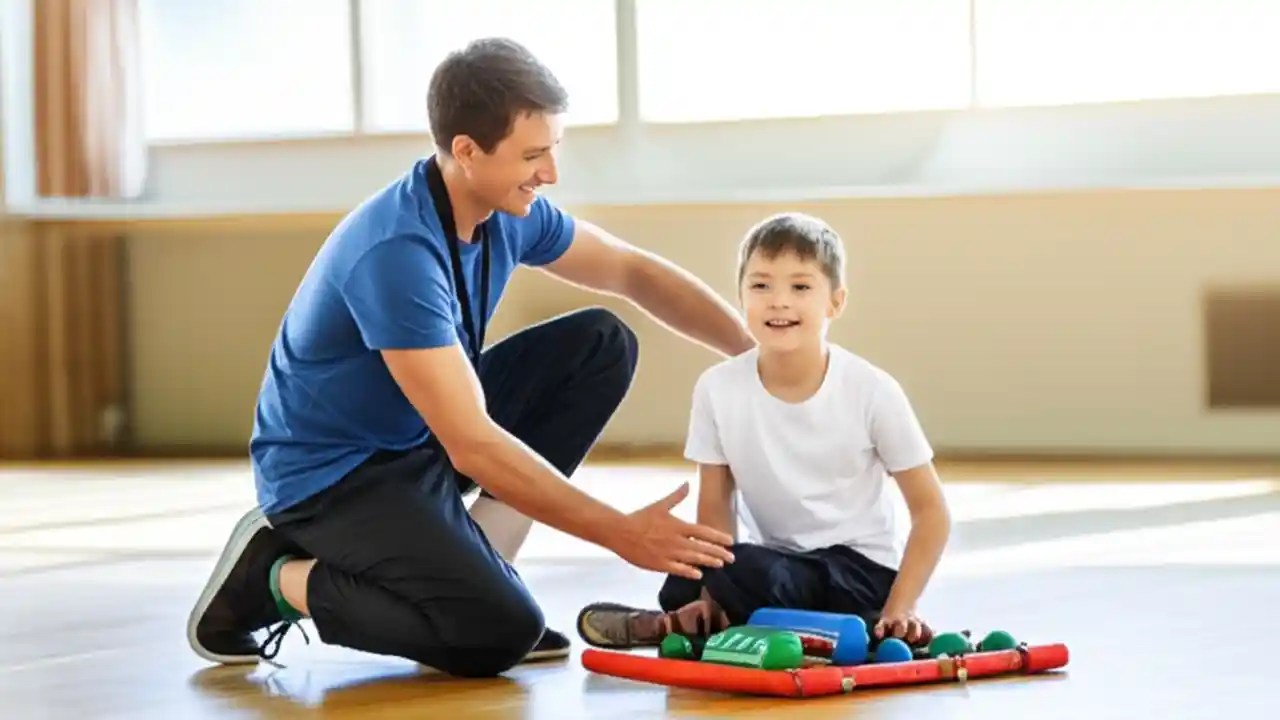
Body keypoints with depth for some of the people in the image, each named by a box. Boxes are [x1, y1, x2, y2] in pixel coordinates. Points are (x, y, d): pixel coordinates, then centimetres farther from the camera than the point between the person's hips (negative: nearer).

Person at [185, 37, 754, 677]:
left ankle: (476, 567, -1)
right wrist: (621, 534, -31)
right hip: (331, 474, -9)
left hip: (423, 440, 9)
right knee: (501, 631, -27)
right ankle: (276, 577, -4)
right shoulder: (397, 252, -31)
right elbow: (471, 446, -33)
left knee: (602, 345, -1)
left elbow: (634, 272, 11)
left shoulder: (507, 210, -5)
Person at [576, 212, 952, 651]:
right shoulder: (718, 388, -9)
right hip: (776, 560, 4)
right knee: (683, 591, -25)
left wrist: (898, 610, -18)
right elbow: (715, 507, -1)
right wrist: (712, 598, -16)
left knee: (742, 572, -31)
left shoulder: (872, 391, -16)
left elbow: (931, 511, -8)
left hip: (860, 568, -4)